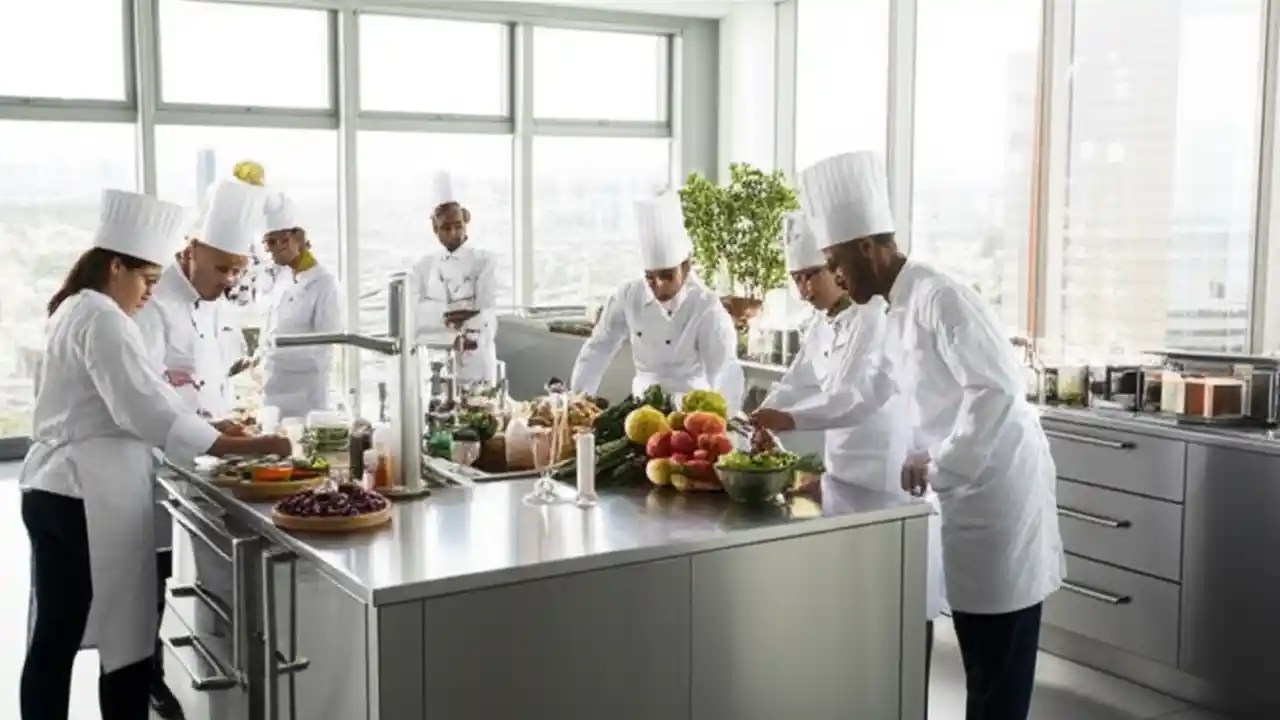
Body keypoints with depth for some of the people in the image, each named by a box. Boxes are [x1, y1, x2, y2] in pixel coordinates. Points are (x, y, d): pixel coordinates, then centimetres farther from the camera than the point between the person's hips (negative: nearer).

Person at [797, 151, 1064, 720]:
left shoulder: (938, 297, -19)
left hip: (998, 480, -10)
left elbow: (996, 387, -25)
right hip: (965, 483, 10)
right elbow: (866, 393, 19)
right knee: (975, 629, 16)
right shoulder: (898, 312, 11)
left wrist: (938, 466, -20)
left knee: (1000, 647, 0)